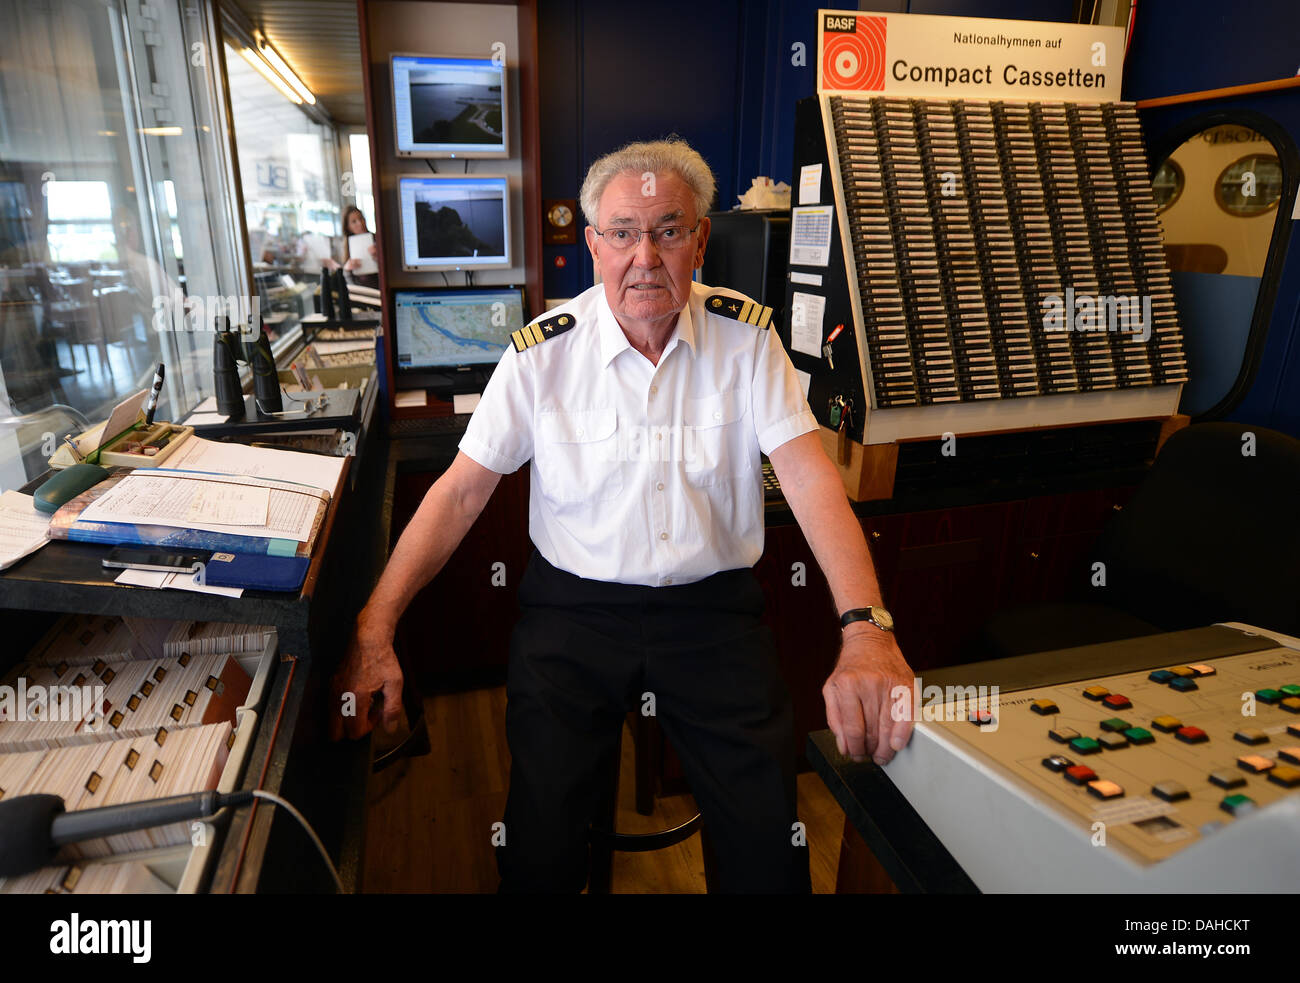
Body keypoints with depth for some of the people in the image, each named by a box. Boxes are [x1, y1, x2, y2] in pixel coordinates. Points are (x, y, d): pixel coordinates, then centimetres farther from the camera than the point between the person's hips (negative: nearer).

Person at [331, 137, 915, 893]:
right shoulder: (542, 354, -6)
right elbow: (461, 493, -5)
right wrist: (374, 633, -13)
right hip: (574, 607, 0)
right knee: (538, 844, -6)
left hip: (714, 607, 1)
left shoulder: (746, 335, -4)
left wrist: (867, 630, -26)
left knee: (771, 843, -5)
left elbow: (810, 476, -11)